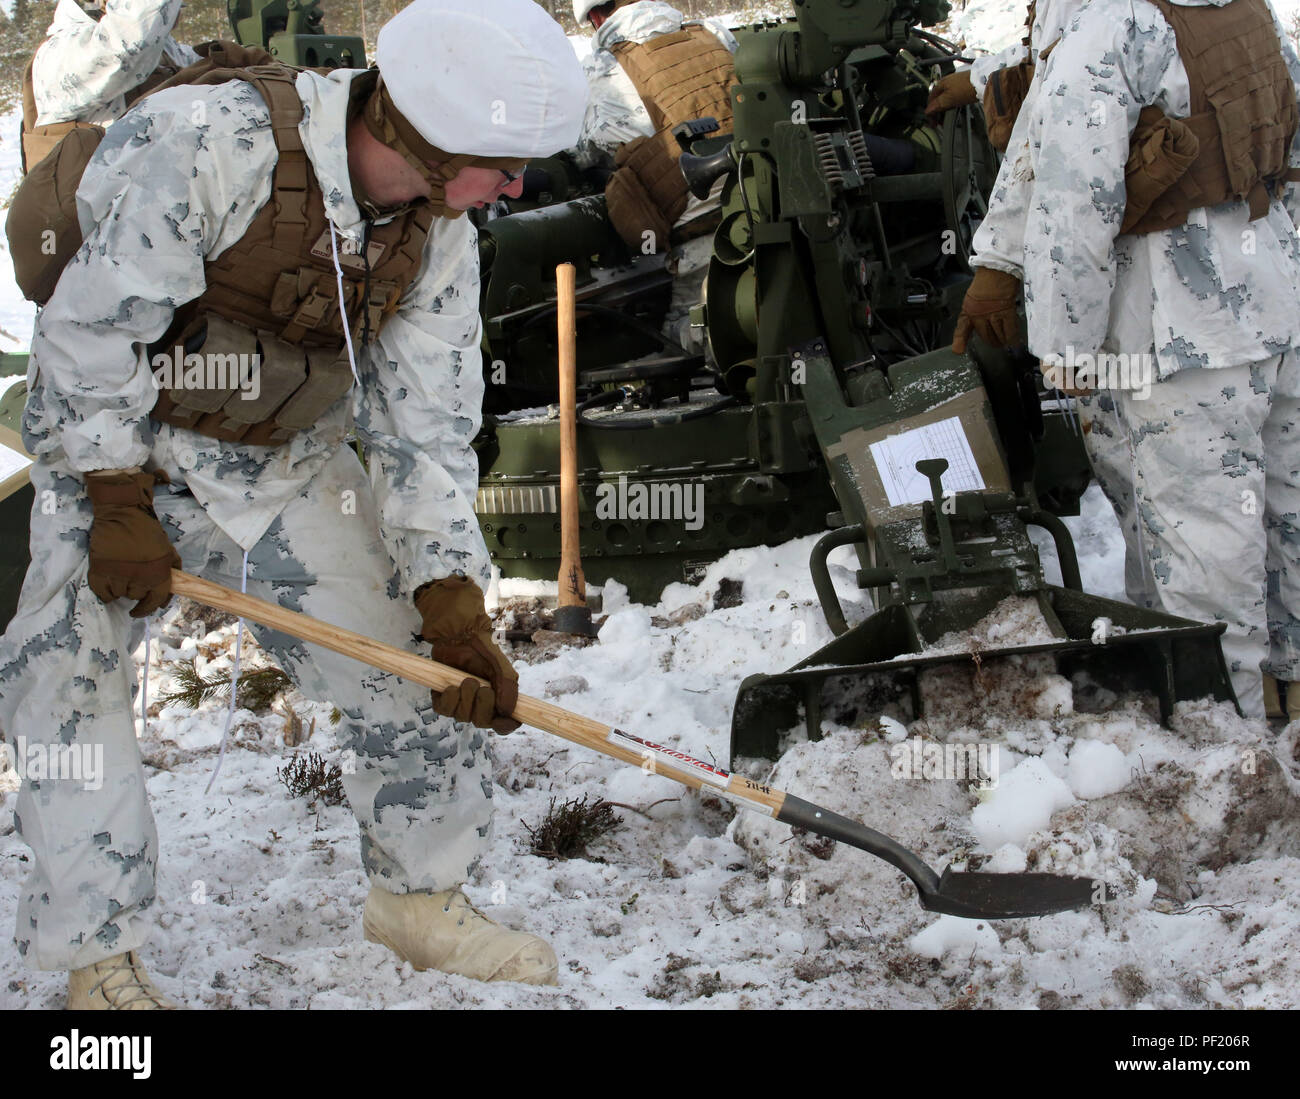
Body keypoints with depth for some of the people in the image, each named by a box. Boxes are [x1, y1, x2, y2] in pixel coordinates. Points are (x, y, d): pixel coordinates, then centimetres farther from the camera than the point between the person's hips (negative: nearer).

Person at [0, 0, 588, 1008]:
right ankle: (99, 949, 7)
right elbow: (93, 327, -23)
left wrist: (454, 607, -13)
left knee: (422, 666, 0)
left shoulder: (440, 245, -11)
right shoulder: (205, 142, -30)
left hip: (287, 466, 4)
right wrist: (119, 503, -20)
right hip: (114, 444, -4)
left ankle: (419, 896, 20)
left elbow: (427, 426, -7)